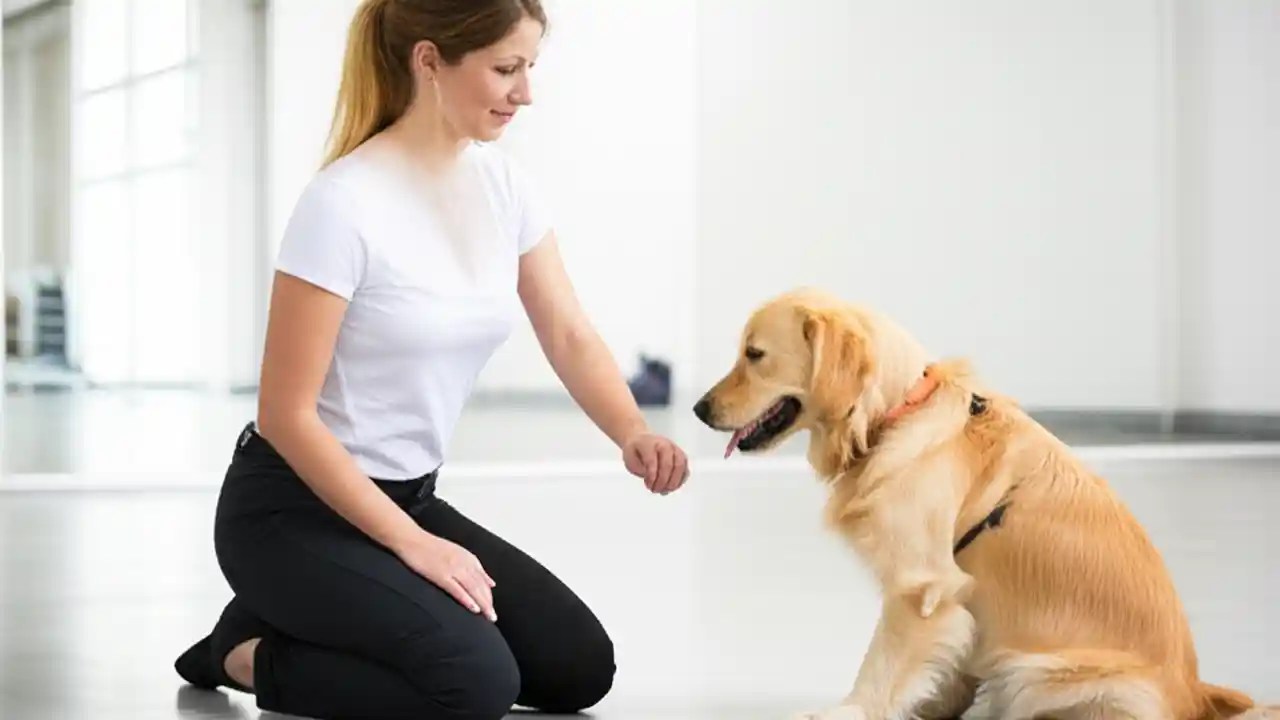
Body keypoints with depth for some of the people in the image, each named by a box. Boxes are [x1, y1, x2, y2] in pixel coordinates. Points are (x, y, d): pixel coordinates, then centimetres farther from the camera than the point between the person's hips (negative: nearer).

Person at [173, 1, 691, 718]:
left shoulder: (504, 184, 0)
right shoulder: (344, 204, -24)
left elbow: (570, 336, 2)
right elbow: (287, 412, -21)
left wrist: (633, 433, -19)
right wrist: (411, 544, -20)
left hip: (406, 496, 8)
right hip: (294, 507, -8)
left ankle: (314, 627, 13)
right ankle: (253, 654, 0)